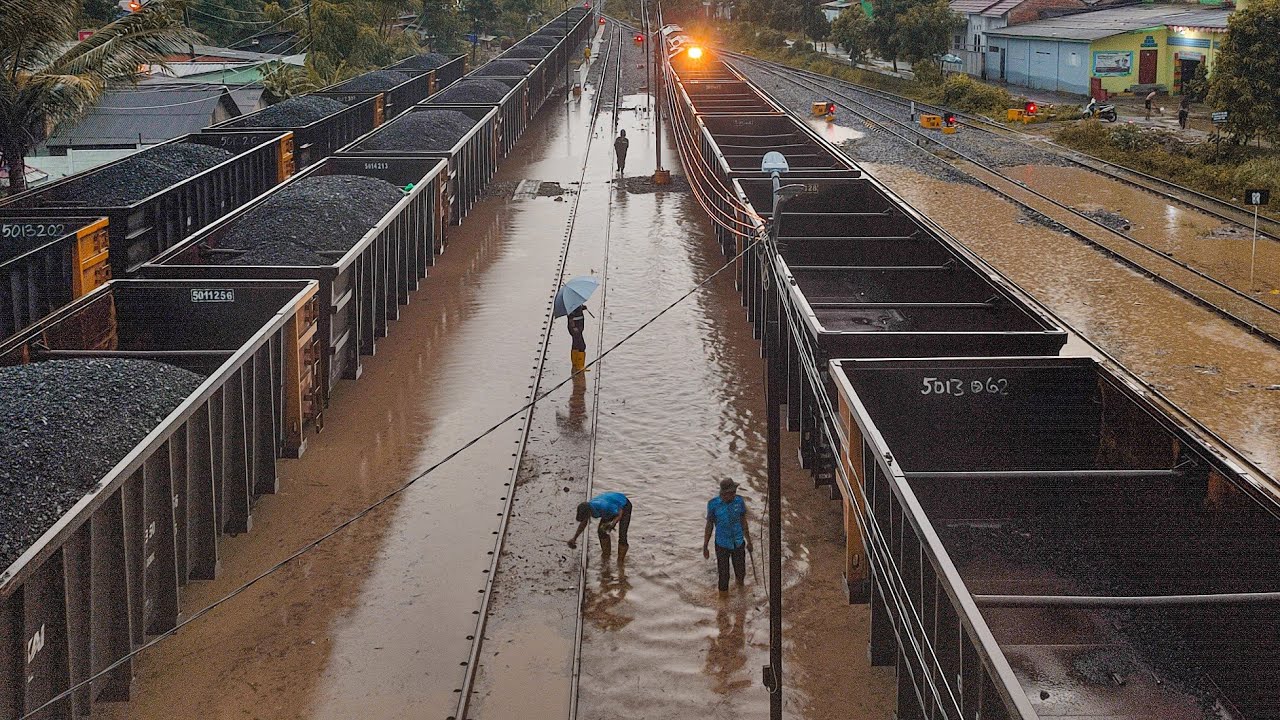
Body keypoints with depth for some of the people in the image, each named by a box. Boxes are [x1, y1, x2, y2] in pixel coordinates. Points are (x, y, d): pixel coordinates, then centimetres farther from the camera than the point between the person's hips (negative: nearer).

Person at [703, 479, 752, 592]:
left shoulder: (739, 501, -12)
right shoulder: (713, 504, -17)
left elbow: (743, 521, 2)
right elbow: (709, 525, -6)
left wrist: (749, 541, 11)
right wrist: (705, 547, -2)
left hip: (738, 544, 2)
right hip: (722, 545, -2)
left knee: (740, 572, 14)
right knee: (723, 574, 6)